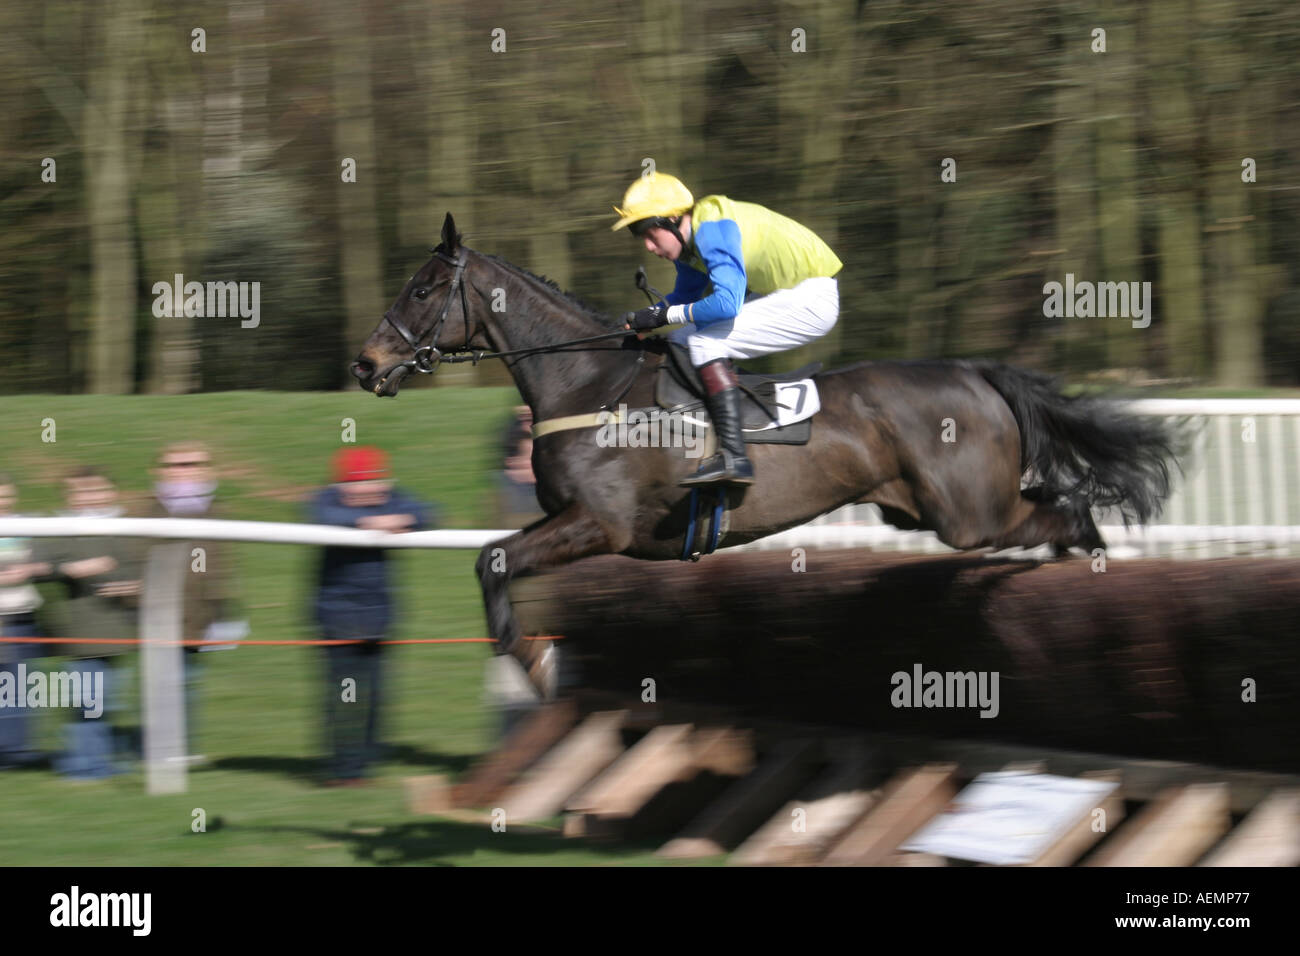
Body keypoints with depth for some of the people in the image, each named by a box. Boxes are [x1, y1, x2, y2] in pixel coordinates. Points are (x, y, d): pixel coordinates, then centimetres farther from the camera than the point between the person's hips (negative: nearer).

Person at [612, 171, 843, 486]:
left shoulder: (714, 232, -26)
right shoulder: (687, 241, 4)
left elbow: (726, 304, -37)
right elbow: (685, 296, 20)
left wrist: (666, 315, -28)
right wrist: (643, 318, 1)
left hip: (812, 300, -10)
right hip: (781, 294, 10)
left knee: (707, 340, -21)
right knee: (685, 338, 9)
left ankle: (734, 457, -26)